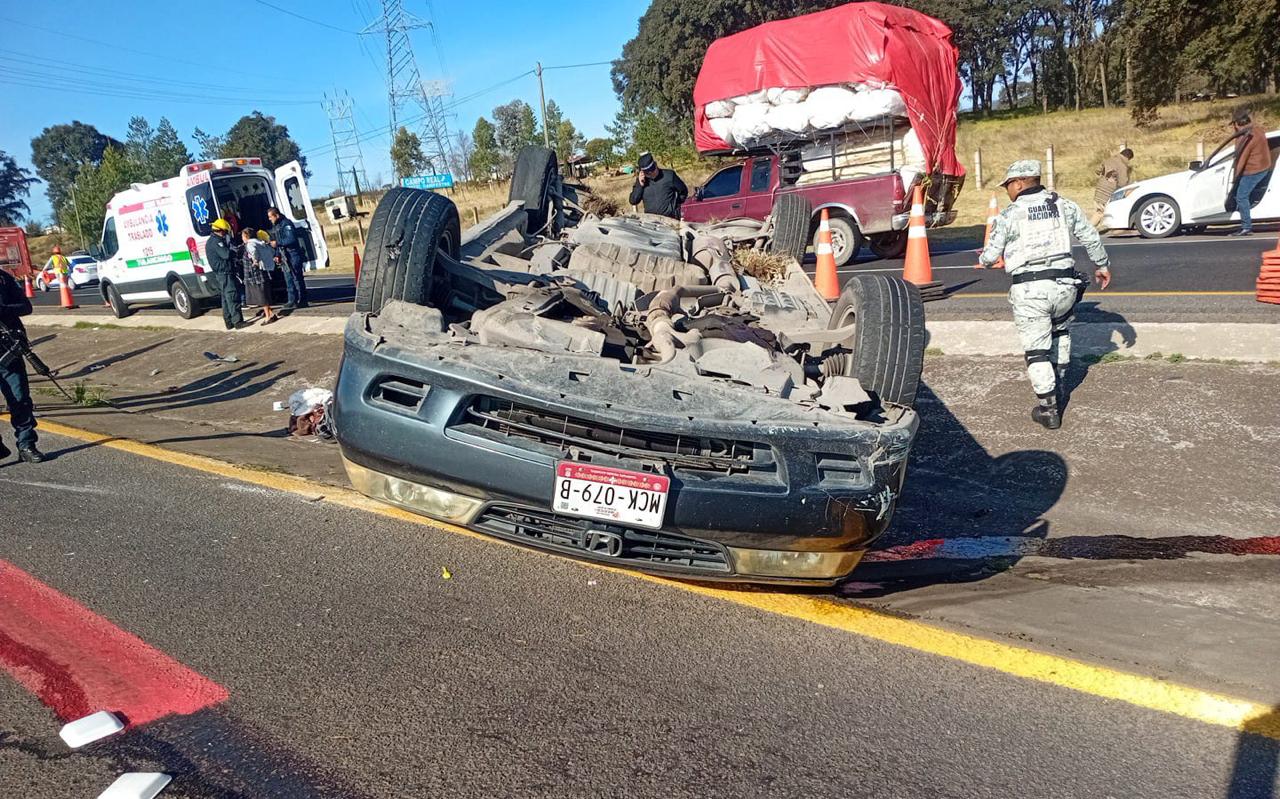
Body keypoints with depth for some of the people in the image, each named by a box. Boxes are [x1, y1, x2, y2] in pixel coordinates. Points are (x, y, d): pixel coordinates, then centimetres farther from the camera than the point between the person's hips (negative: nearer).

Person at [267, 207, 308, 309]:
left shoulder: (286, 224, -11)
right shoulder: (275, 226, 18)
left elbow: (291, 239, -21)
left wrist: (277, 243, -19)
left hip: (293, 255, -9)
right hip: (284, 257, 9)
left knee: (297, 278, -6)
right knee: (288, 279, 8)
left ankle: (302, 300, -3)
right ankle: (292, 301, 11)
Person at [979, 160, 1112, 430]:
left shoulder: (1009, 215, -3)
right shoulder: (1064, 205, 9)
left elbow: (990, 255, 0)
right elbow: (1091, 238, 16)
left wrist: (983, 259, 24)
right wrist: (1103, 264, 31)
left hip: (1030, 290, -5)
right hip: (1064, 284, 5)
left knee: (1036, 350, 3)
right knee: (1061, 331, 31)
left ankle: (1049, 409, 5)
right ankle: (1059, 383, 39)